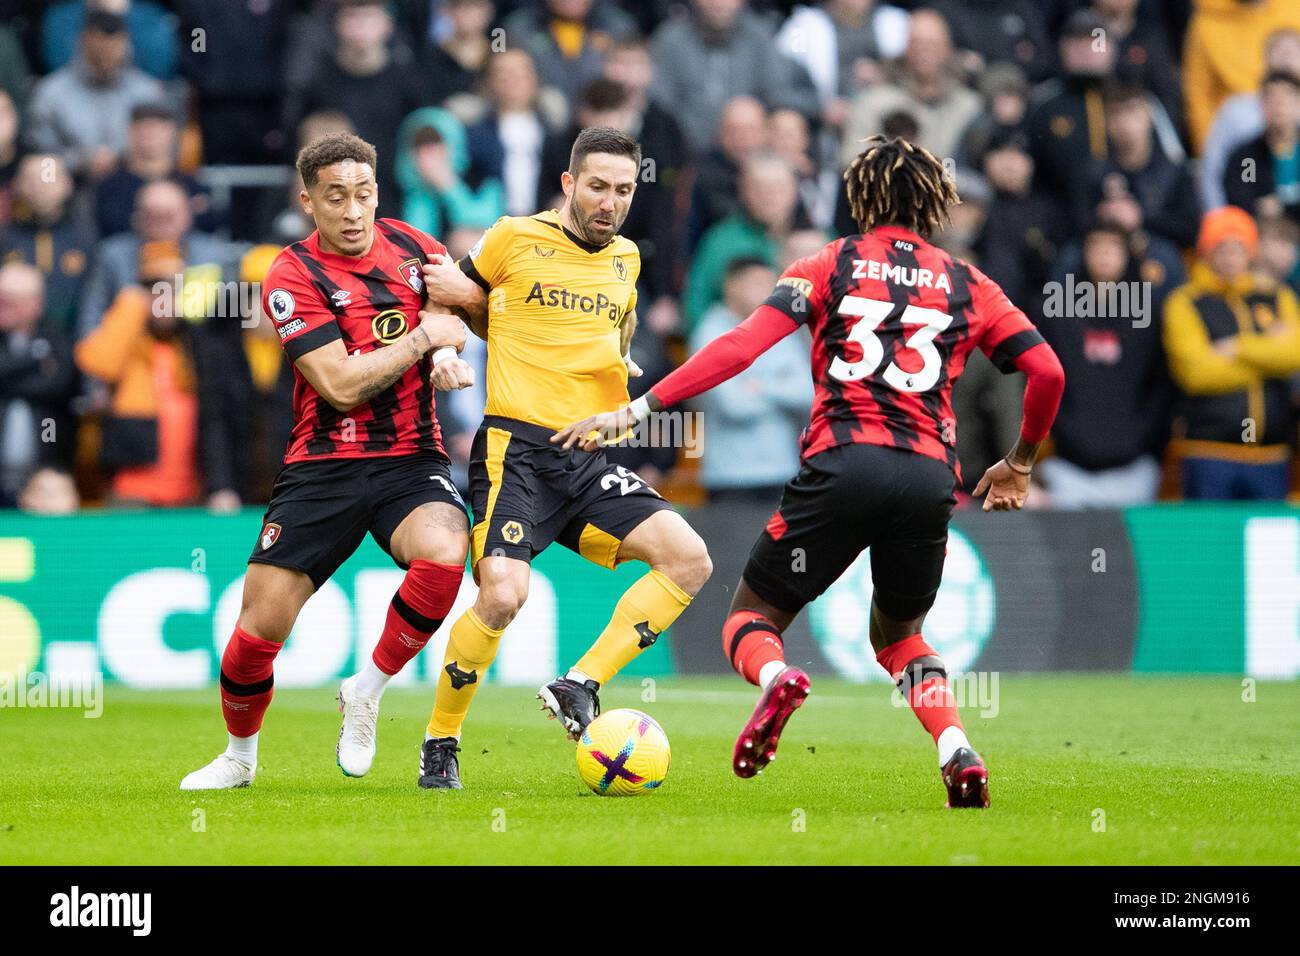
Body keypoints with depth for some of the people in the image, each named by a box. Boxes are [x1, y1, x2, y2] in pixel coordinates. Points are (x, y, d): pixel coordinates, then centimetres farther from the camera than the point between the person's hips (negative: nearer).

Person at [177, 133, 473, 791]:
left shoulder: (413, 247, 6)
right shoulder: (292, 277, -9)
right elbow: (342, 385, -15)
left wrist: (447, 354, -8)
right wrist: (421, 339, -9)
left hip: (409, 460, 2)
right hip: (323, 465, -2)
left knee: (443, 556, -30)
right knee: (261, 624, -8)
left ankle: (366, 692, -5)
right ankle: (239, 756, 22)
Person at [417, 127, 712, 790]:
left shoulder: (625, 259, 15)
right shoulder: (514, 239, 1)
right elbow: (462, 295, 18)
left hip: (590, 460, 6)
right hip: (516, 447, -5)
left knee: (689, 560, -13)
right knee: (503, 595, -22)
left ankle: (579, 687, -9)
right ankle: (439, 743, -2)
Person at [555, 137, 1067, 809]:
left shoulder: (831, 264, 11)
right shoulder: (969, 286, 17)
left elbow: (740, 347, -1)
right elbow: (1047, 371, 9)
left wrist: (635, 411, -2)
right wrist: (1019, 464, 26)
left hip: (842, 462, -3)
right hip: (929, 477, 3)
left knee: (751, 618, 11)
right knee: (897, 634, 26)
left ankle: (775, 678, -26)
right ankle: (958, 753, 0)